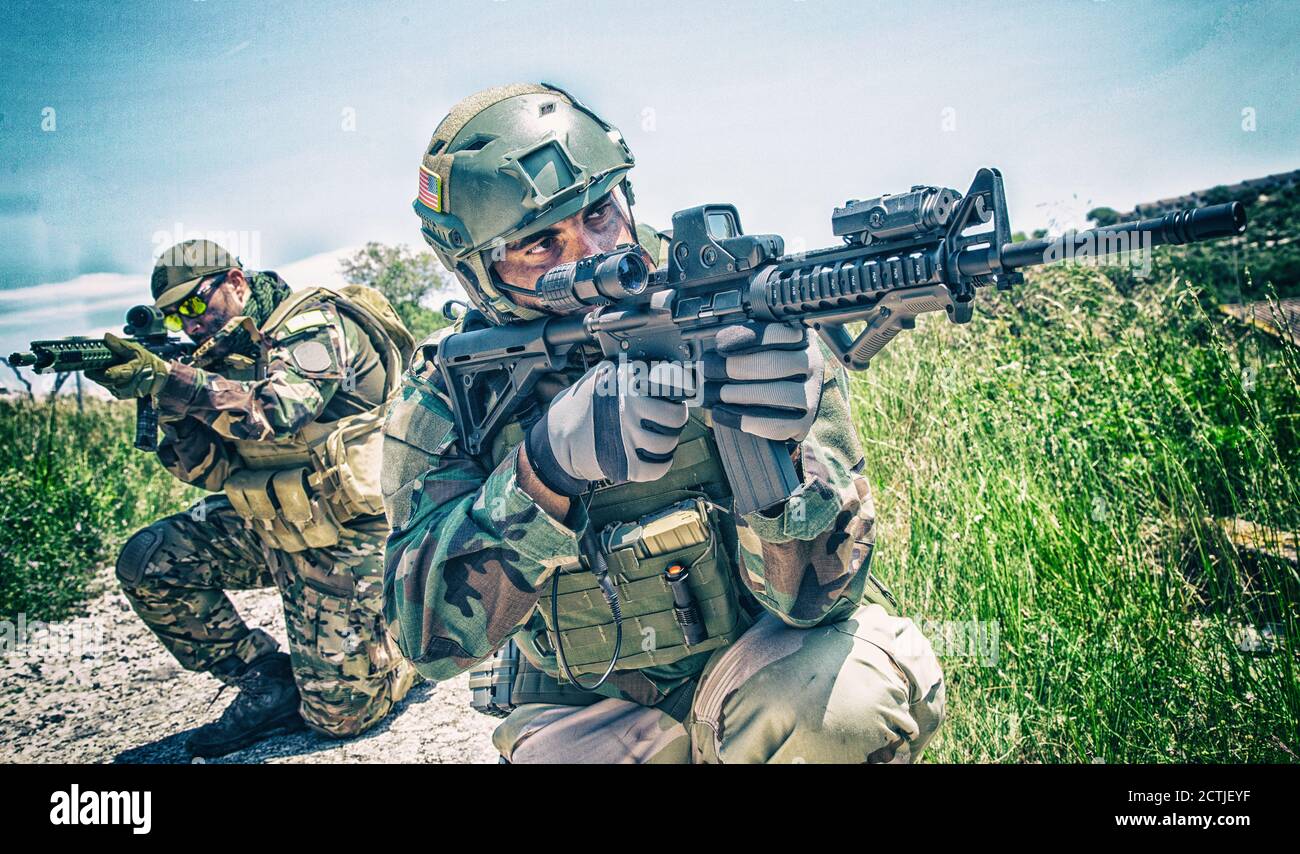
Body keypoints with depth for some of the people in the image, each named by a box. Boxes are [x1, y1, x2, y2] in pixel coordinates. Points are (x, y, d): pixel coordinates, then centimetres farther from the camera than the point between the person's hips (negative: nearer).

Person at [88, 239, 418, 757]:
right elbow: (214, 472, 3)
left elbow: (278, 412, -31)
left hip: (339, 536, -8)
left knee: (339, 715, -6)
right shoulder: (229, 360, 10)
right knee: (147, 564, -6)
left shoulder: (311, 322, -13)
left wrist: (165, 378, -35)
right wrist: (169, 401, -13)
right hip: (270, 525, 8)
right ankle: (267, 685, 5)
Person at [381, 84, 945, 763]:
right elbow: (432, 639, -20)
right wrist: (545, 469, -35)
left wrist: (777, 450, -39)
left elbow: (819, 594, -18)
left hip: (744, 675, -1)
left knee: (853, 692, -29)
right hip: (586, 710, 2)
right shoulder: (446, 393, -11)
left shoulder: (735, 320, -15)